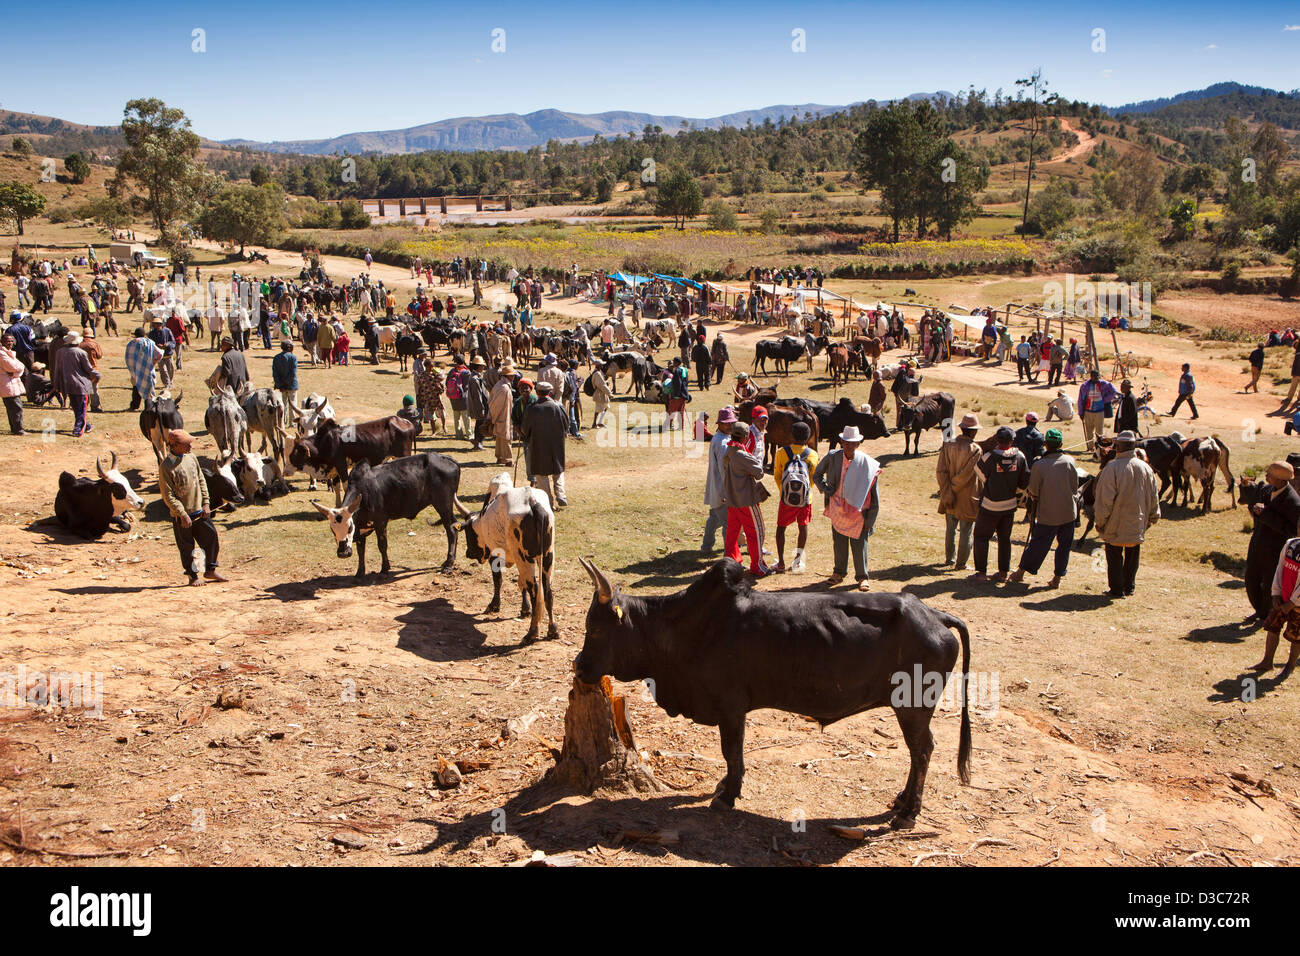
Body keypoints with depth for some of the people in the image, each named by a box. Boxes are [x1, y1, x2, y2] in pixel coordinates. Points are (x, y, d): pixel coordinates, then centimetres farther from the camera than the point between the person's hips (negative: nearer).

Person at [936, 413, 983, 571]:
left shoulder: (948, 445, -5)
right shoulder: (975, 450, -16)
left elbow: (941, 471, -9)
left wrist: (947, 493, -10)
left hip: (950, 498, 4)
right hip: (968, 498, -4)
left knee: (950, 529, 19)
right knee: (966, 532, 7)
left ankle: (949, 559, 30)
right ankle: (961, 563, 12)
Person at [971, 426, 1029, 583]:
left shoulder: (989, 457, -20)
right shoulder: (1019, 456, -7)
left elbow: (981, 473, -3)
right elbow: (1025, 481, -1)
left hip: (990, 506, -4)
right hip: (1010, 505, 4)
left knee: (981, 536, 8)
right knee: (1004, 538, 15)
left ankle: (981, 572, 5)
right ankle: (1003, 572, 19)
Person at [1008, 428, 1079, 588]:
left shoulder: (1038, 465, -15)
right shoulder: (1069, 461, -9)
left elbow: (1033, 491, -6)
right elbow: (1075, 487, -1)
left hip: (1047, 514, -1)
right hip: (1068, 512, 1)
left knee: (1038, 544, 10)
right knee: (1064, 545, 13)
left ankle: (1020, 572, 21)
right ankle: (1057, 578, 18)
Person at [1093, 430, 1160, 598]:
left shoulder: (1112, 468, -17)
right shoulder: (1146, 468, -1)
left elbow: (1105, 499, -16)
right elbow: (1154, 497, 9)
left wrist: (1100, 521, -6)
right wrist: (1152, 517, 22)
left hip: (1115, 525, -5)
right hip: (1137, 525, 5)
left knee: (1115, 556, 6)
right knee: (1132, 555, 17)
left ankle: (1117, 589, 9)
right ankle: (1129, 587, 26)